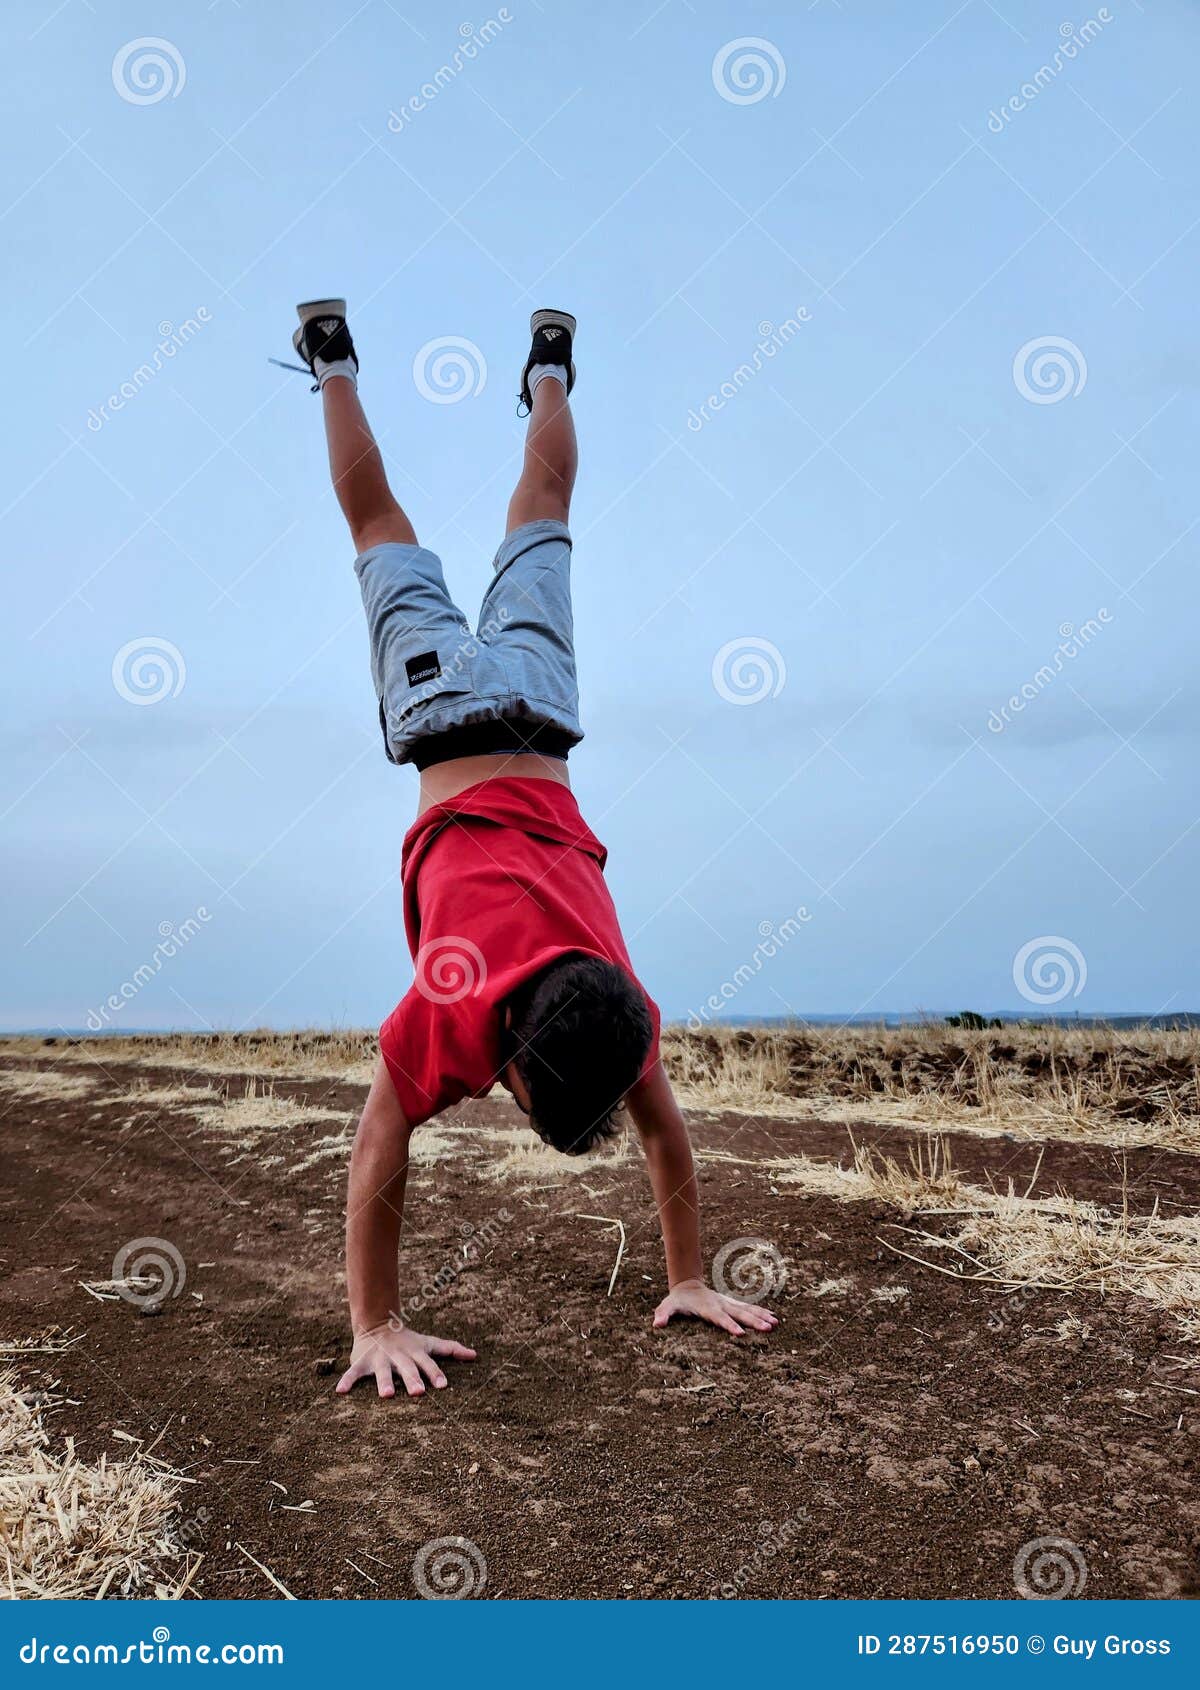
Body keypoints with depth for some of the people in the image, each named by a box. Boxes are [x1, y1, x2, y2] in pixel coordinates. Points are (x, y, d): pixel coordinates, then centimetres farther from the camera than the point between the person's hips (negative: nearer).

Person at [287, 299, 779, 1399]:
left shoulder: (625, 1012, -25)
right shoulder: (444, 1017, -31)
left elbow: (666, 1138, -10)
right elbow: (379, 1165, -22)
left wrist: (691, 1282, -4)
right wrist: (376, 1328, -19)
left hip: (531, 737, 1)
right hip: (456, 732, -1)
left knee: (538, 527, 23)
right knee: (388, 539, 20)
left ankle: (549, 370, 43)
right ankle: (336, 361, 36)